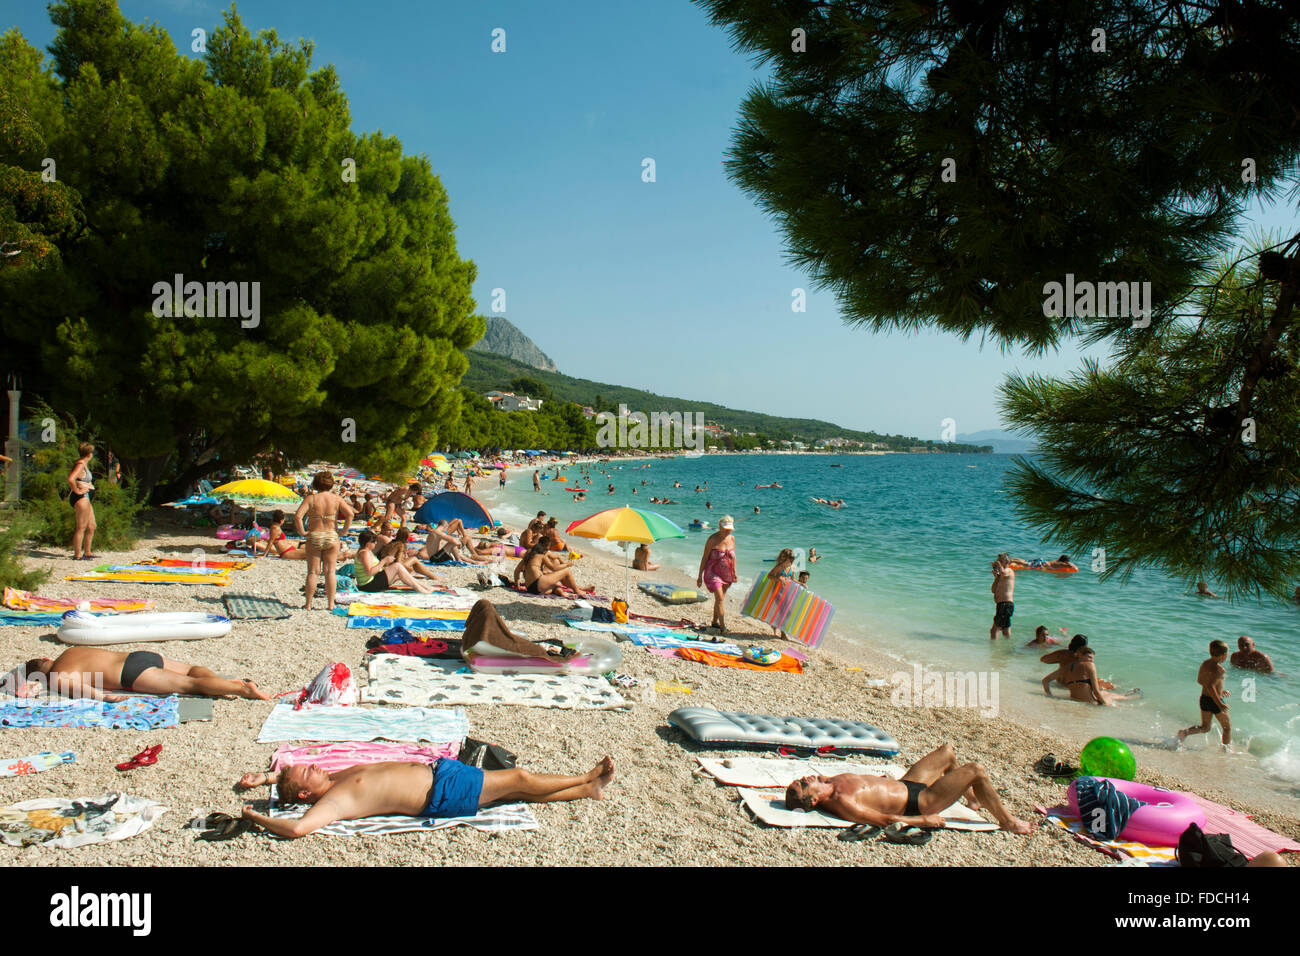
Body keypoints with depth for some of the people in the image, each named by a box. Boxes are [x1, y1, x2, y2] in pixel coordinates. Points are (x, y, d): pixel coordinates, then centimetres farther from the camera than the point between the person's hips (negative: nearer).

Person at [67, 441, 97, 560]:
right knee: (81, 527, -7)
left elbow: (70, 474, 33)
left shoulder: (83, 464, 15)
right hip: (81, 498, -10)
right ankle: (77, 555, -3)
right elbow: (70, 479, -31)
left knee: (91, 526, 15)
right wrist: (77, 490, -19)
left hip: (86, 499, 10)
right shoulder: (80, 465, -15)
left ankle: (87, 552, 23)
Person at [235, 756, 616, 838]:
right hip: (441, 794, -9)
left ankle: (587, 788, 19)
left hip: (436, 771, 9)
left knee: (520, 786, 9)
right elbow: (297, 827, -32)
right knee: (519, 779, -3)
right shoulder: (332, 802, -15)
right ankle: (587, 779, 12)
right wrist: (255, 818, -18)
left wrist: (262, 777, 10)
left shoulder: (336, 779, 10)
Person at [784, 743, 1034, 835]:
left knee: (948, 751, 24)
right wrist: (924, 820, -19)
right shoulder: (842, 804, -32)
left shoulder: (831, 783, -9)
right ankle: (1007, 821, 12)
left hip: (905, 784, 9)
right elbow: (884, 820, -27)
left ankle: (973, 798, 47)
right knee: (976, 770, -12)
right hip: (918, 803, -9)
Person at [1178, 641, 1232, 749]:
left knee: (1205, 727, 15)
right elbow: (1210, 686, -30)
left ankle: (1185, 732, -8)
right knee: (1227, 726, 16)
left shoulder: (1204, 664, 4)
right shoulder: (1218, 668, -21)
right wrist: (1220, 704, -27)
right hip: (1215, 700, -7)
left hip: (1204, 698, 7)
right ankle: (1226, 749, 24)